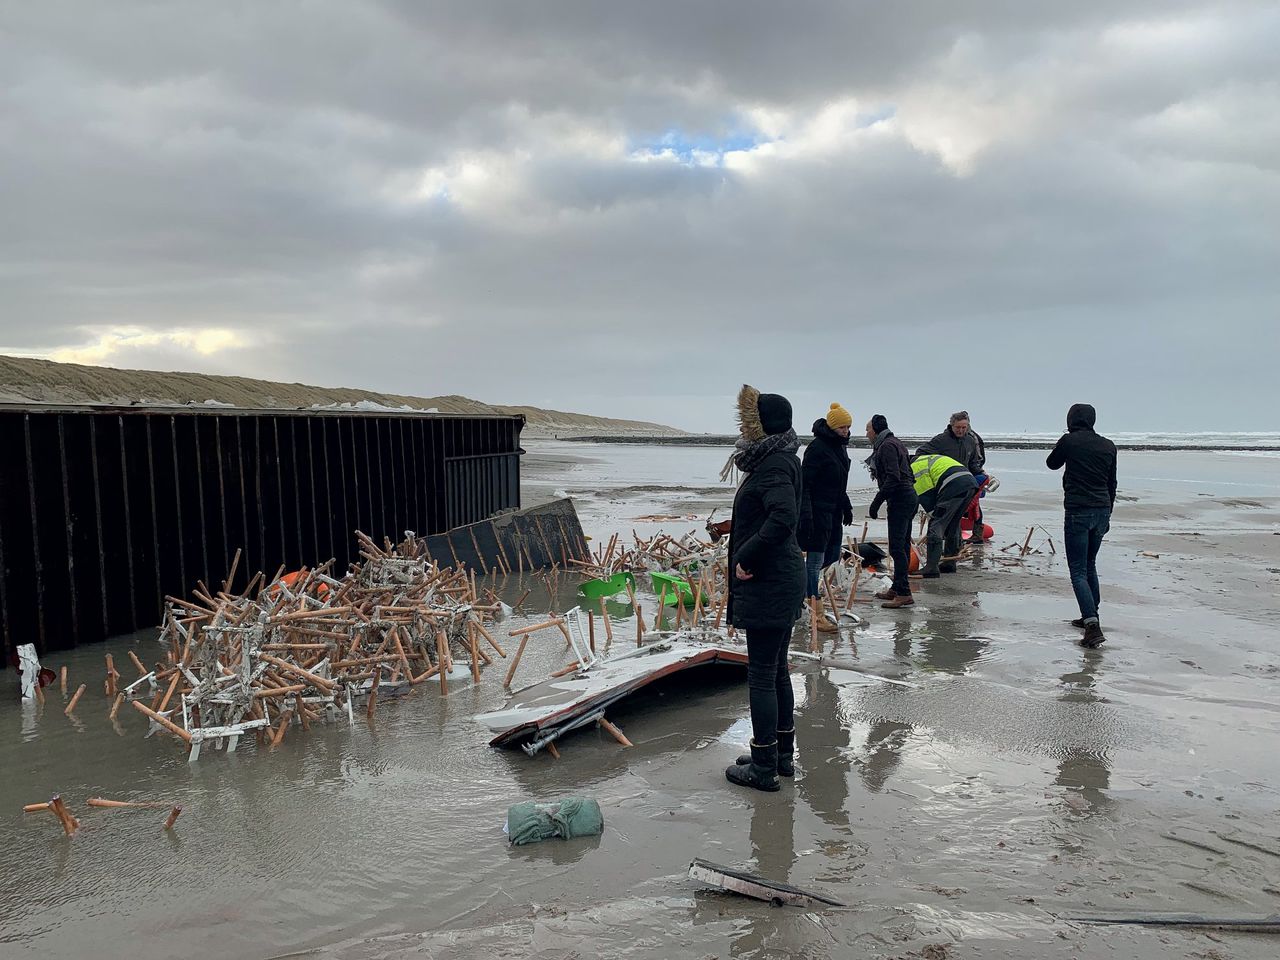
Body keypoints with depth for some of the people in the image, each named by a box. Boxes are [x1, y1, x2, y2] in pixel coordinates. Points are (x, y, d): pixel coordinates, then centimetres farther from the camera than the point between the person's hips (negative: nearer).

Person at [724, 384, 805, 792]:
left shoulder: (774, 465, -18)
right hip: (781, 580, 11)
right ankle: (782, 754, 31)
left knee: (762, 674, -1)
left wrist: (747, 558, -24)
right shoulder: (775, 460, 13)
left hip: (767, 585, -11)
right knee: (777, 669, 19)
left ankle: (763, 767, 9)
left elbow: (783, 518, -34)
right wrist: (749, 555, 15)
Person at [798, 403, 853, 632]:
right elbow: (805, 484, -20)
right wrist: (805, 516, -25)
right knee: (816, 559, -4)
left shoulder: (840, 446, 11)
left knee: (832, 556, 16)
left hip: (834, 511, 9)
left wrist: (846, 507, 25)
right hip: (817, 512, -9)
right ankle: (816, 615, 0)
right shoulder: (817, 447, -17)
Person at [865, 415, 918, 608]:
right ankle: (897, 588, 23)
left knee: (896, 547, -11)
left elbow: (893, 478, -22)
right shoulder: (895, 443, 19)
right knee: (902, 546, 15)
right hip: (908, 497, 11)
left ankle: (904, 593, -11)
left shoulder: (887, 446, -12)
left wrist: (876, 502, -19)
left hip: (900, 500, -11)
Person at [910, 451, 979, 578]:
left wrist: (934, 517, 6)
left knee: (936, 526, -5)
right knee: (953, 525, 22)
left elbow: (925, 497, 0)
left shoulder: (915, 468, 8)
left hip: (954, 486, -9)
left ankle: (932, 567, -9)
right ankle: (950, 563, 29)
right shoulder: (929, 459, 36)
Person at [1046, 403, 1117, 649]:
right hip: (1101, 510, 6)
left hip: (1077, 511, -6)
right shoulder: (1108, 445, 8)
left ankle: (1092, 625, -17)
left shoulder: (1070, 440, -7)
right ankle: (1091, 617, 30)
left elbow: (1052, 464, 11)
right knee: (1090, 565, 22)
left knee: (1078, 571, -5)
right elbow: (1111, 483, 15)